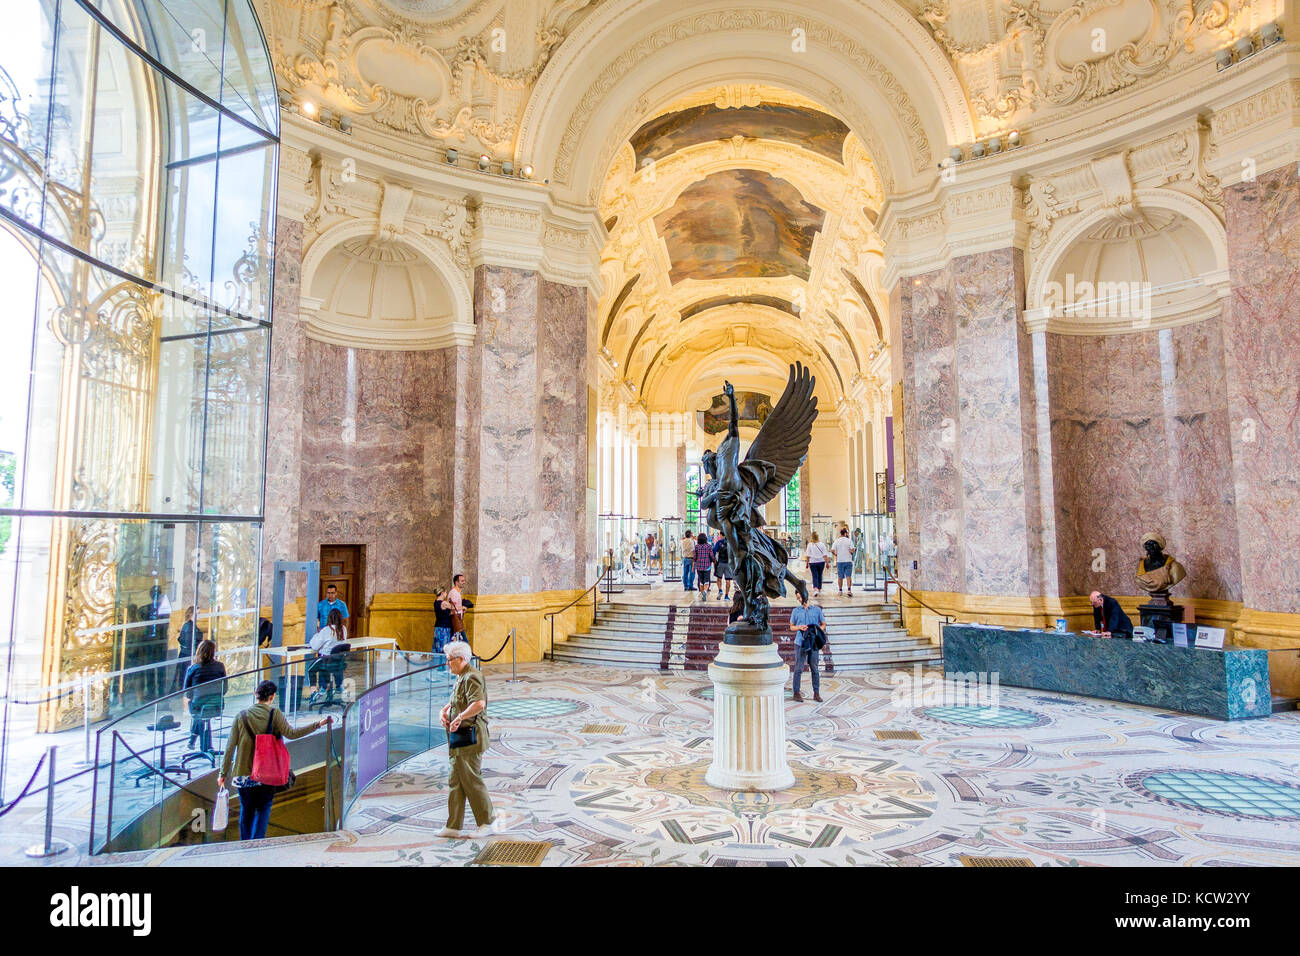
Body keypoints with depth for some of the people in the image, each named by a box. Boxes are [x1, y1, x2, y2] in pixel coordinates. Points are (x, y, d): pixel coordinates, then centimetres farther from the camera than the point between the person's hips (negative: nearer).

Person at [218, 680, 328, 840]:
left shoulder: (242, 715, 1)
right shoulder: (274, 713, -6)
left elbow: (230, 746, 1)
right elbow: (291, 733, -15)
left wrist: (223, 773, 8)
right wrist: (318, 724, -13)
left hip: (243, 773, 2)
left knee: (246, 811, 15)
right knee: (263, 809, 8)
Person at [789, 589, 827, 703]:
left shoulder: (817, 610, 8)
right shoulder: (796, 611, 8)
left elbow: (823, 624, 13)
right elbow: (791, 627, 13)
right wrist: (800, 627, -7)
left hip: (813, 643, 1)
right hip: (800, 643, -1)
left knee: (815, 669, 4)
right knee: (798, 669, 0)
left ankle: (816, 693, 13)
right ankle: (796, 693, 7)